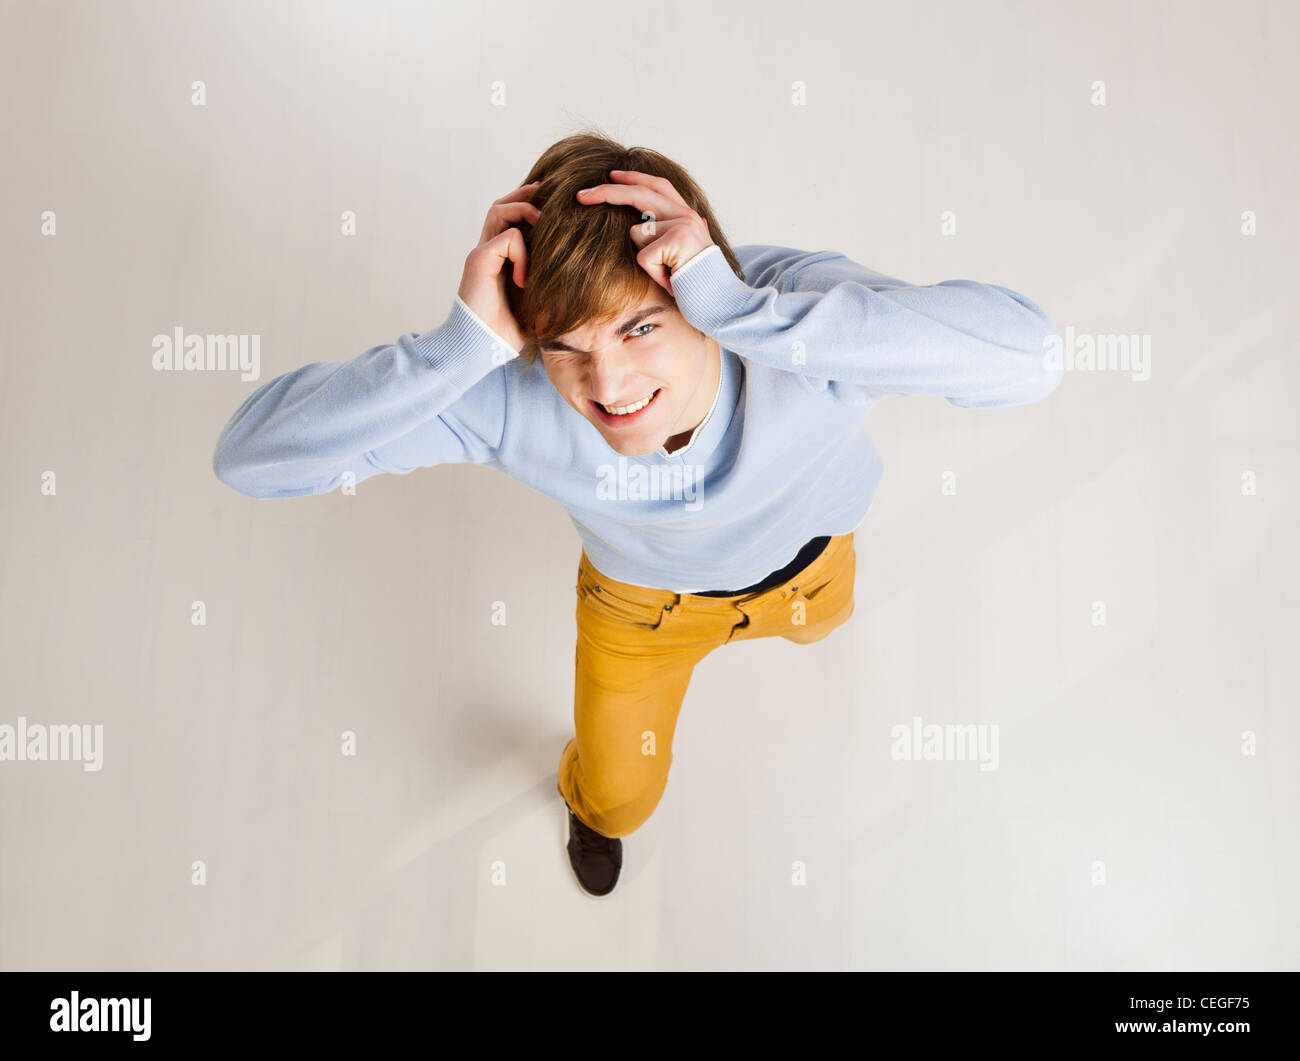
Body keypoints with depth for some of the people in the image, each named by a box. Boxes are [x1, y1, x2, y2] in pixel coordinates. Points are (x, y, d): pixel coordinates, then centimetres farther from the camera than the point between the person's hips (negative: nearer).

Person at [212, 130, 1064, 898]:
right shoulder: (504, 391, -42)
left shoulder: (795, 310, -44)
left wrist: (743, 309, -64)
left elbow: (1029, 358, -59)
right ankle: (590, 804, 65)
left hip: (799, 561, 1)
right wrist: (464, 346, -57)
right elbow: (252, 456, -42)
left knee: (816, 621, 40)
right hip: (640, 598, 0)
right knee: (620, 794, 24)